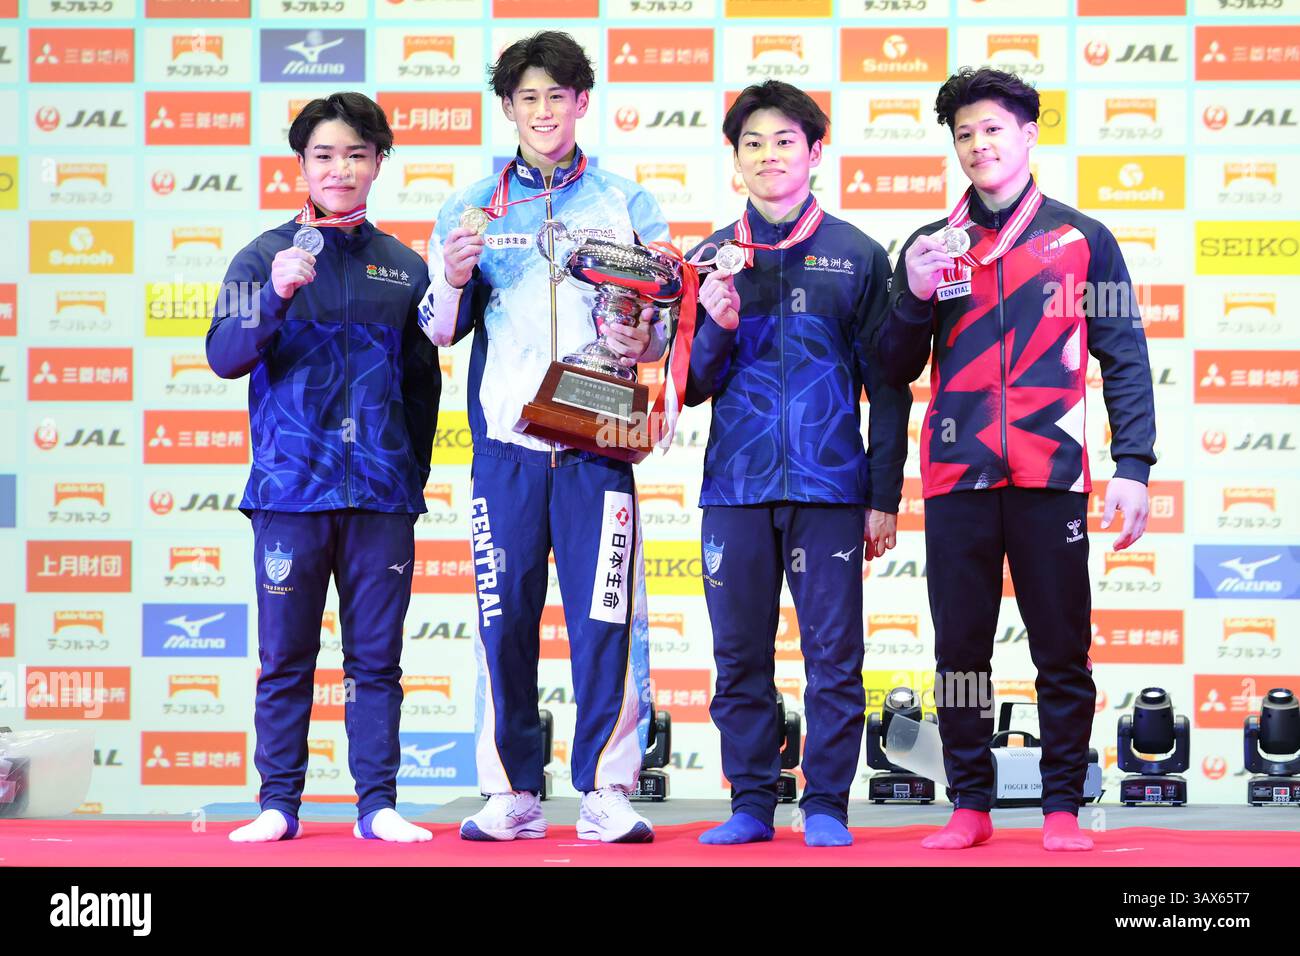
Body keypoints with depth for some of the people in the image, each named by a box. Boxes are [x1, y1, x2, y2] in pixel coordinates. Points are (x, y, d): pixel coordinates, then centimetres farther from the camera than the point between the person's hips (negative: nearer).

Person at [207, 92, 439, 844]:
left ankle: (378, 804, 8)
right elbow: (225, 357, -7)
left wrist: (414, 473, 12)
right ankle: (279, 804, 9)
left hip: (382, 498, 2)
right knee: (286, 659, 3)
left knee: (377, 658, 4)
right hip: (291, 490, -2)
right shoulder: (266, 256, 4)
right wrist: (277, 297, -23)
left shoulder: (404, 267, 11)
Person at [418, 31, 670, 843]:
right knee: (504, 617, 0)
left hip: (598, 439, -1)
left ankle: (608, 791, -1)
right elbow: (440, 332, 12)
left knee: (606, 619, -6)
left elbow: (665, 326, 10)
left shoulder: (627, 204, 12)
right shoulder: (472, 209, 13)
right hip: (507, 440, 1)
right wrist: (453, 282, -8)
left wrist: (642, 339, -12)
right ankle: (511, 792, 7)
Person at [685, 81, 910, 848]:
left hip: (829, 485, -2)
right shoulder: (712, 260, 11)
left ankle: (827, 807, 6)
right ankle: (751, 805, 13)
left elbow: (888, 388, 5)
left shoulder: (858, 256, 5)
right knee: (740, 657, 5)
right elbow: (690, 389, 11)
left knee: (834, 655, -2)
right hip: (737, 487, 2)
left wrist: (885, 498, 0)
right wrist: (717, 326, -8)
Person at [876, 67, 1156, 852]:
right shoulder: (931, 246, 13)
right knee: (961, 650, 4)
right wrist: (916, 297, -7)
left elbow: (1125, 360, 4)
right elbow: (897, 370, 11)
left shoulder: (1083, 240, 7)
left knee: (1063, 653, 1)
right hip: (958, 476, 2)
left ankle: (1063, 809, 8)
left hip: (1051, 476, -2)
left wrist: (1133, 466, -5)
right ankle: (971, 808, 12)